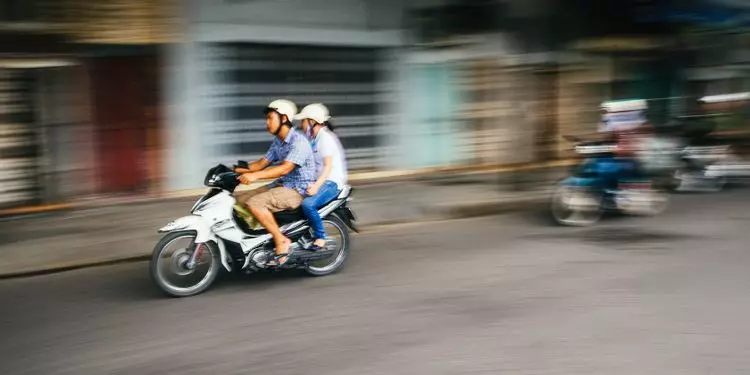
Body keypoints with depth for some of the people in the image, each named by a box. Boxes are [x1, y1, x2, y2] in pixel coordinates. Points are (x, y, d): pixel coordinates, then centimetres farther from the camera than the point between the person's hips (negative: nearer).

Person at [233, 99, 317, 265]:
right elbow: (262, 163, 13)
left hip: (298, 190, -10)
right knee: (238, 199, 2)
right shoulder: (278, 141, 12)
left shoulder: (299, 141, -18)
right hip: (281, 184, 10)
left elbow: (285, 168, -29)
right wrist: (238, 170, -2)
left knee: (255, 203, -27)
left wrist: (256, 175, -38)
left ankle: (281, 240, -17)